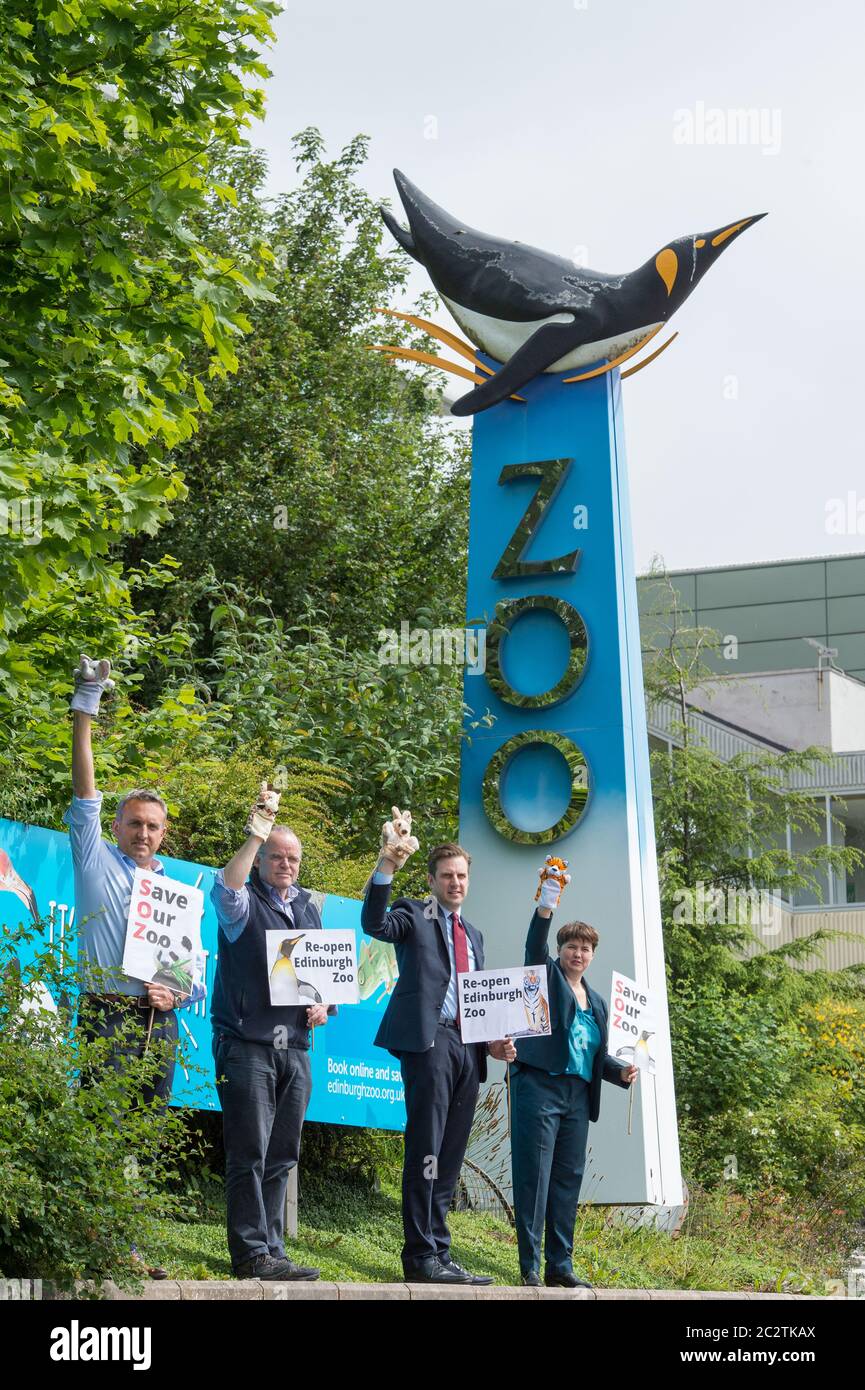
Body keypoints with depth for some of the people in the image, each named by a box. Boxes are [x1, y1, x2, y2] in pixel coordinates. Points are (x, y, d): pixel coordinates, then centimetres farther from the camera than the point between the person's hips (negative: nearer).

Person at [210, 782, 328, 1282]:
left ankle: (272, 1249, 13)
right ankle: (252, 1254, -5)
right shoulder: (245, 902, 0)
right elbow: (225, 889, -25)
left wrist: (324, 1005, 3)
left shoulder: (308, 909, 19)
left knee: (282, 1157, 8)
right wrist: (255, 837, -36)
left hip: (295, 1048, 6)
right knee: (250, 1155, -7)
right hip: (247, 1046, -6)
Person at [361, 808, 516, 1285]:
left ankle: (440, 1254, 10)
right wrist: (387, 866, -30)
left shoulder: (473, 934, 25)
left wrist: (493, 1042, 9)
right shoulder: (415, 915, 5)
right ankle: (421, 1256, -10)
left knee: (449, 1159, 7)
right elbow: (373, 924, -17)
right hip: (429, 1039, -7)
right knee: (426, 1152, -10)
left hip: (468, 1048, 7)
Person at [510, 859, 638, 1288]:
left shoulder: (596, 1002, 22)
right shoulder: (547, 977, 5)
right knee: (534, 1176, -8)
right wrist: (546, 906, -30)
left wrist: (621, 1071, 3)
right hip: (539, 1087, -6)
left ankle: (560, 1265, 12)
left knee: (568, 1180, 7)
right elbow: (534, 945, -14)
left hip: (577, 1096, 6)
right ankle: (530, 1266, -7)